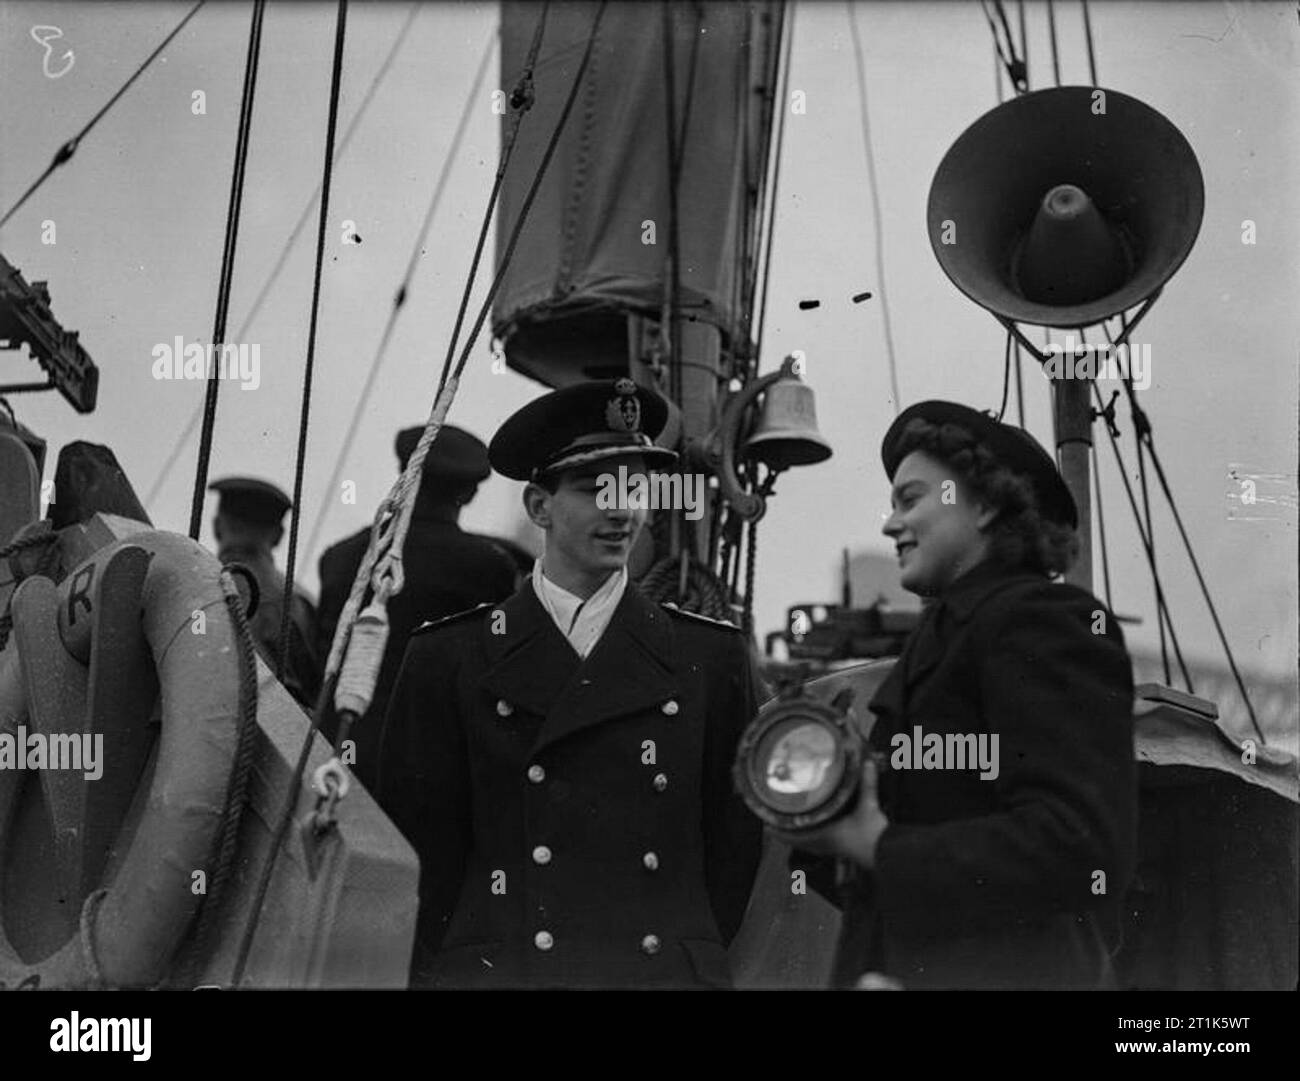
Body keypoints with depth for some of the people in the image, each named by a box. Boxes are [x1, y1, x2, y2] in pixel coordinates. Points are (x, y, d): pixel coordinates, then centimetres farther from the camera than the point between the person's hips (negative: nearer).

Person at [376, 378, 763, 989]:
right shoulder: (450, 658, 2)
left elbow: (735, 842, 9)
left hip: (668, 968, 1)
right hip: (497, 968, -1)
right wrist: (452, 967, -1)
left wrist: (696, 954, 3)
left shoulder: (709, 657, 6)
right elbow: (421, 842, 4)